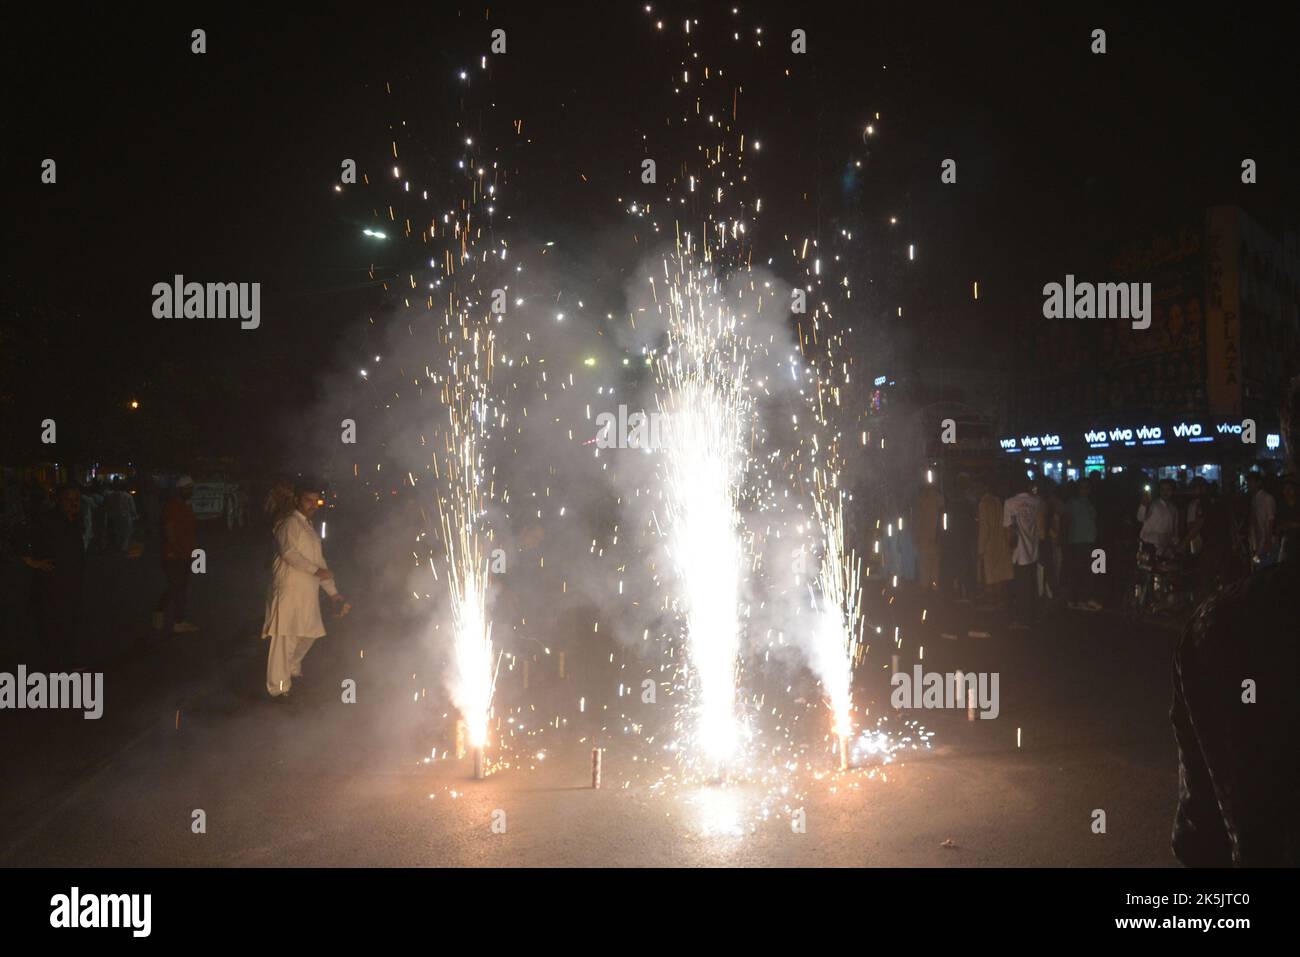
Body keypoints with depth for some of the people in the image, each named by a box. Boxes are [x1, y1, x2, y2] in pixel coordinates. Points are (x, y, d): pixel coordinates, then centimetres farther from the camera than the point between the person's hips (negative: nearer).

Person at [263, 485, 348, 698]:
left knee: (309, 633, 14)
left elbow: (320, 562, 22)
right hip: (290, 588, -9)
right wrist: (316, 570, -19)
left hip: (308, 592, 9)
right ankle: (278, 687, -6)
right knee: (285, 636, -9)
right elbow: (289, 552, -19)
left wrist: (334, 594, 17)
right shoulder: (290, 523, -4)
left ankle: (292, 668, 36)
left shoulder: (311, 530, 23)